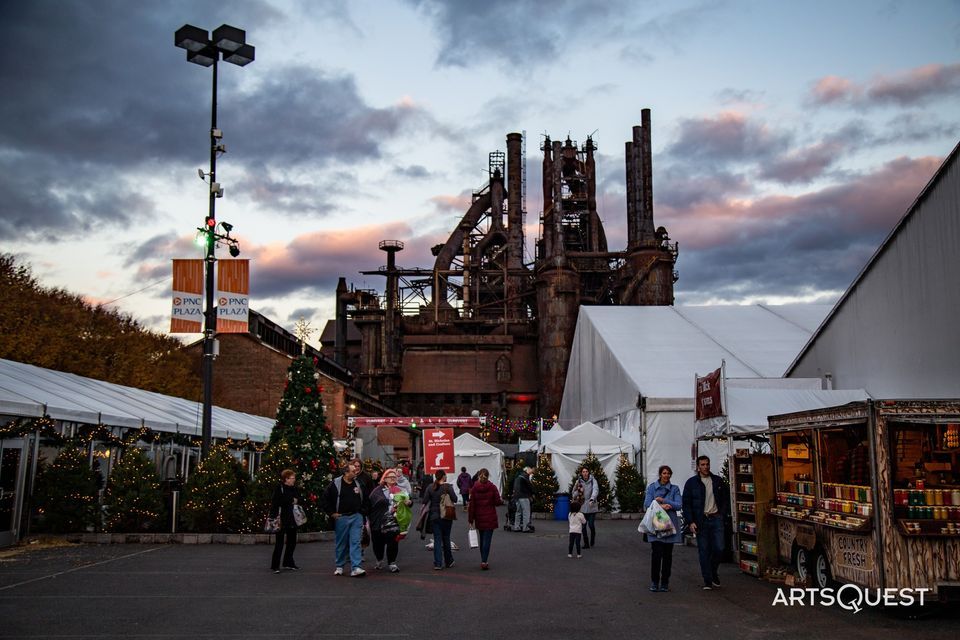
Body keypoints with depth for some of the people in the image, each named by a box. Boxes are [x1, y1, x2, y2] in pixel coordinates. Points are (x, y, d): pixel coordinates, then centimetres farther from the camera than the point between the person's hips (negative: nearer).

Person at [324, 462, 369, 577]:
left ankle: (356, 568, -8)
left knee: (355, 542, -5)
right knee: (340, 543, 8)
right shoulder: (335, 484, -6)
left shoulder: (359, 484, 5)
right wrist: (332, 512, -3)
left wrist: (362, 511, 10)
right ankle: (339, 566, 23)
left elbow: (364, 499, 19)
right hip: (341, 517, -2)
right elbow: (326, 498, 0)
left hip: (356, 517, 2)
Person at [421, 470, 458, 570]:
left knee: (437, 539, 4)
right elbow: (455, 499, -13)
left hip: (434, 516, 2)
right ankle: (448, 562, 22)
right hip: (446, 516, -2)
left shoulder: (430, 487, -1)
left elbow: (425, 501, -5)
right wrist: (448, 495, 4)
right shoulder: (447, 487, -11)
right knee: (446, 538, 12)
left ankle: (437, 563, -2)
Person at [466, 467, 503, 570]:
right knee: (487, 539, -3)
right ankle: (484, 562, -11)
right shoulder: (492, 487, -7)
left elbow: (471, 505, -3)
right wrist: (502, 500, 17)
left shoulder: (474, 488, -3)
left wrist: (471, 519, 1)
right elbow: (497, 502, -6)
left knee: (482, 539, 15)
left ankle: (483, 561, 21)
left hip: (479, 518, 2)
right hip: (490, 518, -2)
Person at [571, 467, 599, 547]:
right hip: (582, 507, 2)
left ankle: (592, 539, 27)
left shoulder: (593, 480, -5)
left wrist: (592, 499, -36)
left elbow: (595, 490, -20)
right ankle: (586, 543, 12)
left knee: (591, 525, -2)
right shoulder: (578, 481, 2)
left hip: (592, 507, -2)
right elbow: (574, 493, 8)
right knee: (583, 526, 2)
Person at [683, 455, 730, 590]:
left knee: (719, 548, -4)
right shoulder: (691, 483, 0)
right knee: (704, 551, 0)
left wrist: (723, 514, 4)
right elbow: (686, 504, -1)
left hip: (716, 518, 2)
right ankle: (707, 580, 8)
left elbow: (726, 498, 15)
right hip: (701, 520, -2)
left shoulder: (718, 481, 7)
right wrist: (691, 522, -9)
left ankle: (713, 572, 21)